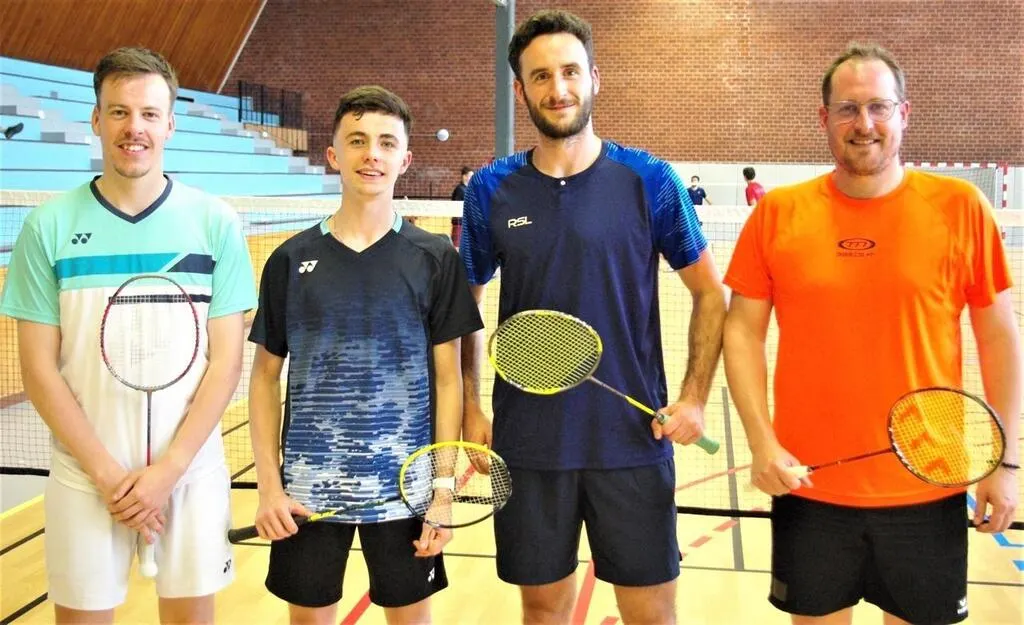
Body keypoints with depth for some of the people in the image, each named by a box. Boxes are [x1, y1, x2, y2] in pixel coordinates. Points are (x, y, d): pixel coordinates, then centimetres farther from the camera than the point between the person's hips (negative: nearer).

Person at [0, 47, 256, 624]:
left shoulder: (216, 223, -3)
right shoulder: (50, 226, -3)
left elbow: (226, 361, -4)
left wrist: (168, 469, -11)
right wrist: (107, 472, -10)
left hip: (192, 470, 0)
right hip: (86, 475, 0)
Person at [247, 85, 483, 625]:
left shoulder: (434, 259, -2)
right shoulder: (291, 261, 1)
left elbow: (447, 380, -1)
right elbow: (265, 377, 5)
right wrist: (269, 484, -2)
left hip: (405, 485, -1)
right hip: (308, 486, 1)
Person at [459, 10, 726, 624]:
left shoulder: (649, 180, -4)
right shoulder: (491, 190, 0)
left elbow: (711, 294, 3)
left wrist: (695, 397, -5)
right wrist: (470, 408, 3)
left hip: (633, 440, -1)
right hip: (528, 444, 1)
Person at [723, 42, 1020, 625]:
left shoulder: (961, 206, -3)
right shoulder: (777, 212, -1)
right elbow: (743, 331, 2)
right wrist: (762, 441, -8)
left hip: (928, 490, 0)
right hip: (808, 487, 1)